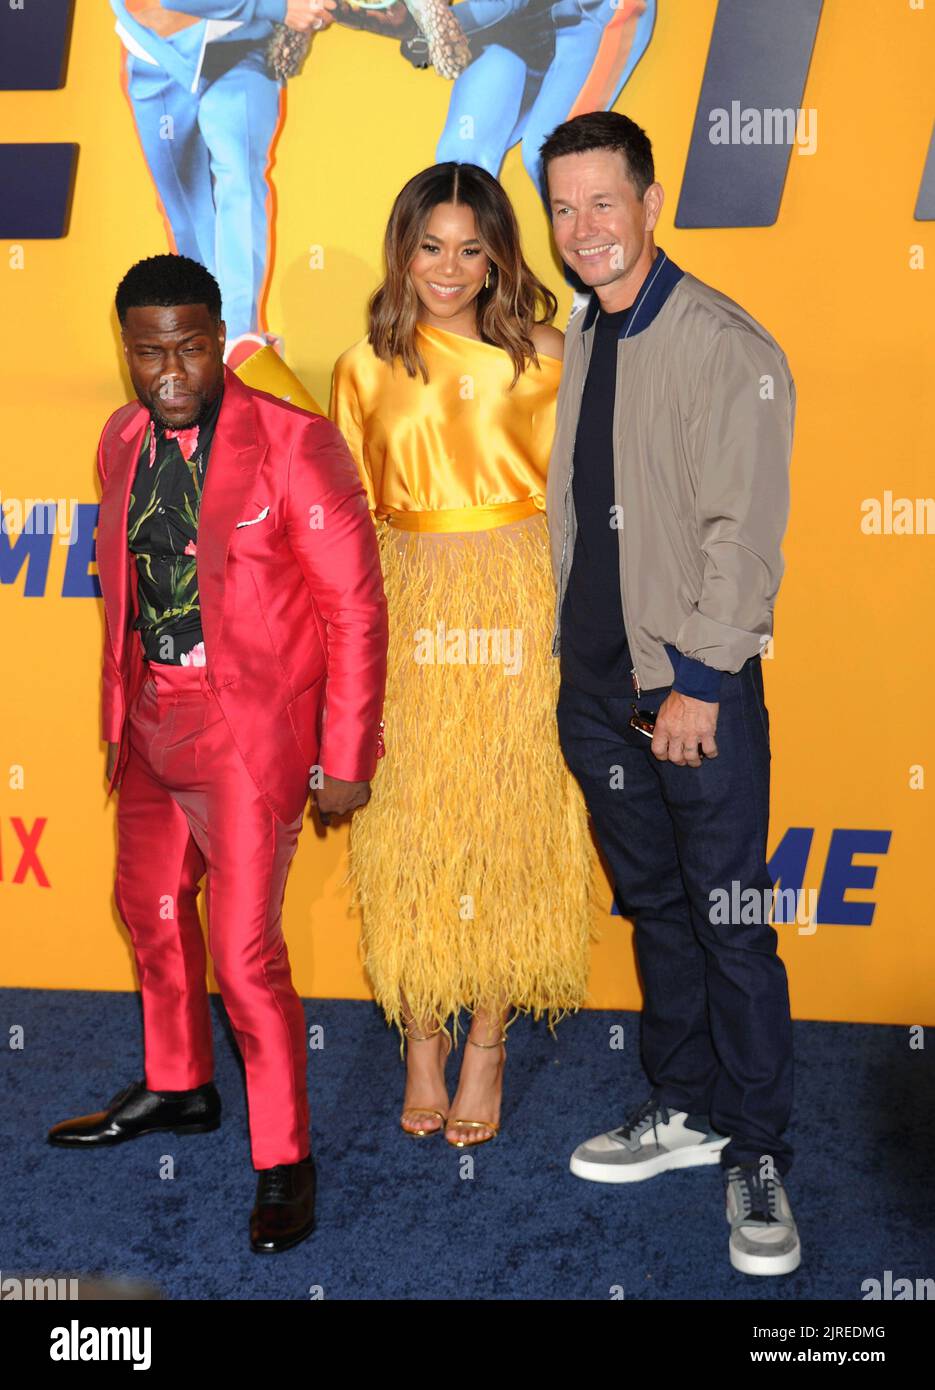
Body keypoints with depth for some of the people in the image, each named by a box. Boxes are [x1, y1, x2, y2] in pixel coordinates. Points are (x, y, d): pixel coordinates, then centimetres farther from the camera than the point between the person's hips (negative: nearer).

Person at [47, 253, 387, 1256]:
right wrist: (122, 711, 14)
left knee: (245, 953, -5)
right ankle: (178, 1088, 48)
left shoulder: (294, 443, -14)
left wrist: (345, 758, -13)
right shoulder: (122, 442, 5)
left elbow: (354, 606, -13)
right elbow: (122, 590, 14)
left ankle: (285, 1161, 17)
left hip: (249, 730, -7)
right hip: (152, 722, 7)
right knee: (151, 908, 22)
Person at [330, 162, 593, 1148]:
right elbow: (349, 516, 10)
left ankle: (487, 1044, 17)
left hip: (520, 605, -1)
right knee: (410, 830, 4)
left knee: (509, 822, 3)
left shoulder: (541, 356, 3)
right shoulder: (365, 369, 6)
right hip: (409, 611, 1)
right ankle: (421, 1043, 19)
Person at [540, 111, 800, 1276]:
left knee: (730, 920, 1)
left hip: (697, 690, -6)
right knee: (653, 905, 16)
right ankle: (683, 1108, 31)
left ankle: (758, 1156, 15)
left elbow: (743, 533, -15)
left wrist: (696, 681, -16)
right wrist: (569, 654, 11)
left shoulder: (726, 347, -11)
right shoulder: (575, 343, 11)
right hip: (595, 685, 7)